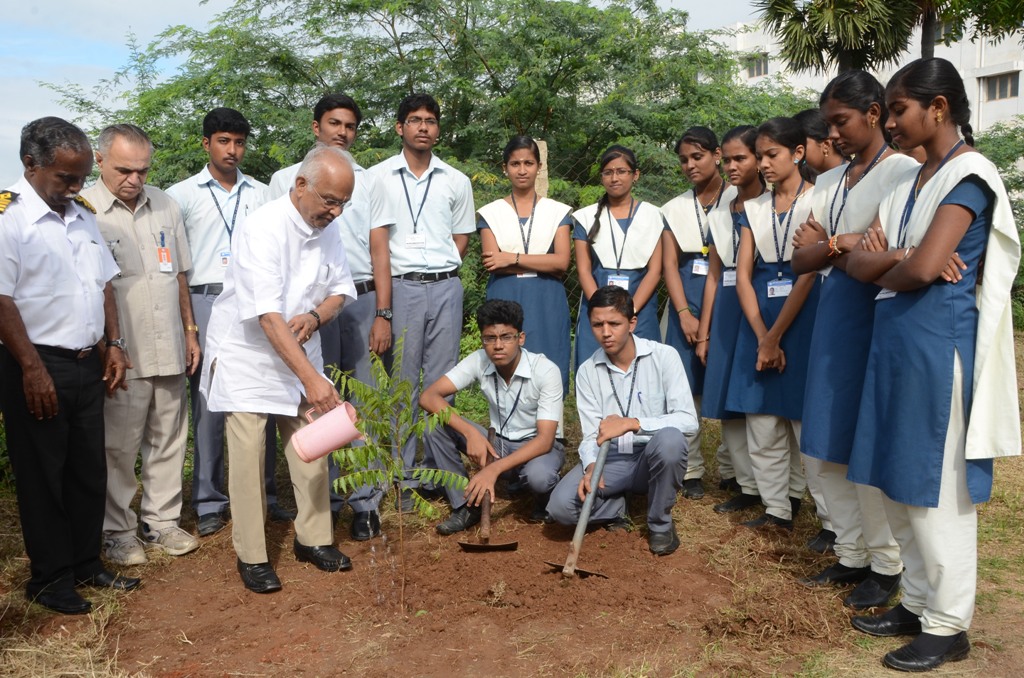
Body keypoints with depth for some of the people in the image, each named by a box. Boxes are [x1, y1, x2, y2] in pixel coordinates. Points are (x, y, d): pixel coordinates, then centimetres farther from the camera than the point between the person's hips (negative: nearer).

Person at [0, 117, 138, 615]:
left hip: (87, 364, 7)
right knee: (42, 477, 5)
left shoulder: (83, 215, 11)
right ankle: (49, 578, 19)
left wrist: (114, 343, 9)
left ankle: (86, 564, 28)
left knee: (89, 471, 14)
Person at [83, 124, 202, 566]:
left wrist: (190, 331, 15)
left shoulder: (165, 206, 9)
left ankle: (162, 521, 27)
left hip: (169, 350, 5)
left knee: (169, 439, 13)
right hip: (121, 356, -5)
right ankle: (117, 531, 21)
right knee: (118, 447, 5)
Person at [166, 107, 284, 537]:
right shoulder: (182, 194, 6)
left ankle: (264, 494, 15)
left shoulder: (261, 193, 13)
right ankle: (209, 502, 12)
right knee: (208, 404, 1)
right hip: (207, 303, -2)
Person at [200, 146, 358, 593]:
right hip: (247, 354, -6)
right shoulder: (262, 229, -25)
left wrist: (316, 315, -18)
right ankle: (251, 556, 11)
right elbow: (268, 316, -32)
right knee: (248, 453, -4)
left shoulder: (328, 228, -3)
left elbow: (340, 288, 6)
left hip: (298, 351, 6)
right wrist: (311, 378, -37)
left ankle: (313, 539, 23)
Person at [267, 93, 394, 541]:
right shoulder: (286, 180, 10)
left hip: (362, 300, 1)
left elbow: (380, 253, 8)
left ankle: (365, 503, 9)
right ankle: (324, 500, 15)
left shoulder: (367, 182, 13)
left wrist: (382, 314, -1)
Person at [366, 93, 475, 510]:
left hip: (446, 286, 2)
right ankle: (405, 476, 8)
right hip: (401, 286, -2)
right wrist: (381, 285, -3)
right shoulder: (379, 176, 5)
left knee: (441, 381, 5)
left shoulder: (456, 181, 12)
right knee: (403, 381, 1)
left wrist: (441, 269, 3)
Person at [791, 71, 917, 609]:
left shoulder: (903, 172, -8)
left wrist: (827, 248, -11)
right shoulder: (828, 183, 14)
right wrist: (843, 249, -13)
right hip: (832, 318, 8)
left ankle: (886, 565, 18)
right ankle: (852, 554, 26)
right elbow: (800, 260, 4)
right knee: (823, 447, 11)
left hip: (873, 319, -8)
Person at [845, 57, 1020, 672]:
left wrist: (885, 268, -1)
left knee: (937, 491, 1)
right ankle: (918, 602, 28)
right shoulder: (911, 182, 15)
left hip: (937, 346, -8)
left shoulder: (970, 174, -11)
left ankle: (948, 625, 17)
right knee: (899, 486, 14)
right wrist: (894, 259, -14)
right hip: (895, 342, 8)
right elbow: (858, 260, 7)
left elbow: (921, 269, -22)